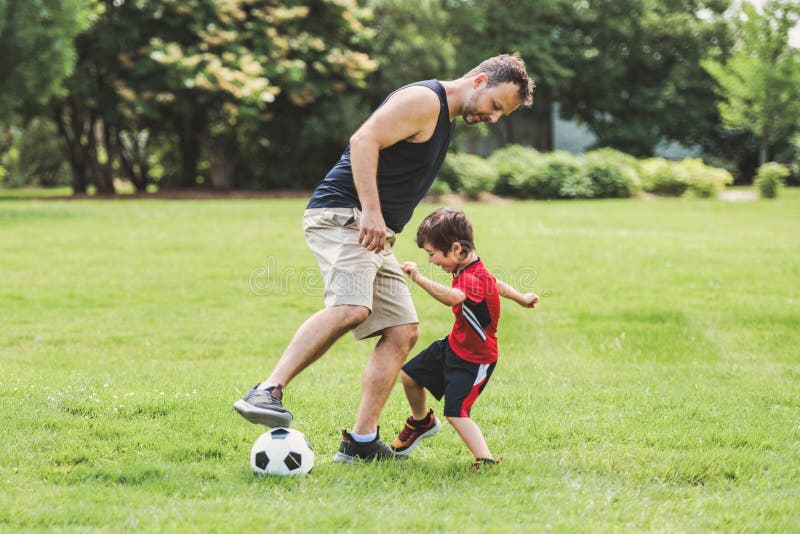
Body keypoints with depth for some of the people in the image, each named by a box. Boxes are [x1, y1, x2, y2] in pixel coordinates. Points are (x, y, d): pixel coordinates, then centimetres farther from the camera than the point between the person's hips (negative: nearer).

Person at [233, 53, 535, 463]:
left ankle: (362, 441, 0)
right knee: (350, 309, -31)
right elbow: (364, 140, -18)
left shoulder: (444, 119, 24)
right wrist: (371, 211, -26)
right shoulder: (424, 99, -7)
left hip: (374, 235, 10)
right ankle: (268, 392, -37)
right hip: (341, 215, -10)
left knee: (402, 331, 2)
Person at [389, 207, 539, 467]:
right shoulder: (470, 269, -3)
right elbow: (496, 284, 18)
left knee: (456, 413, -20)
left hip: (474, 360, -10)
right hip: (453, 346, 10)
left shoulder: (474, 278, -33)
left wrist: (419, 279, -65)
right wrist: (521, 298, 36)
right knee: (409, 374, 20)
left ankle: (486, 460, -23)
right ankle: (422, 422, 45)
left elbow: (453, 297, -56)